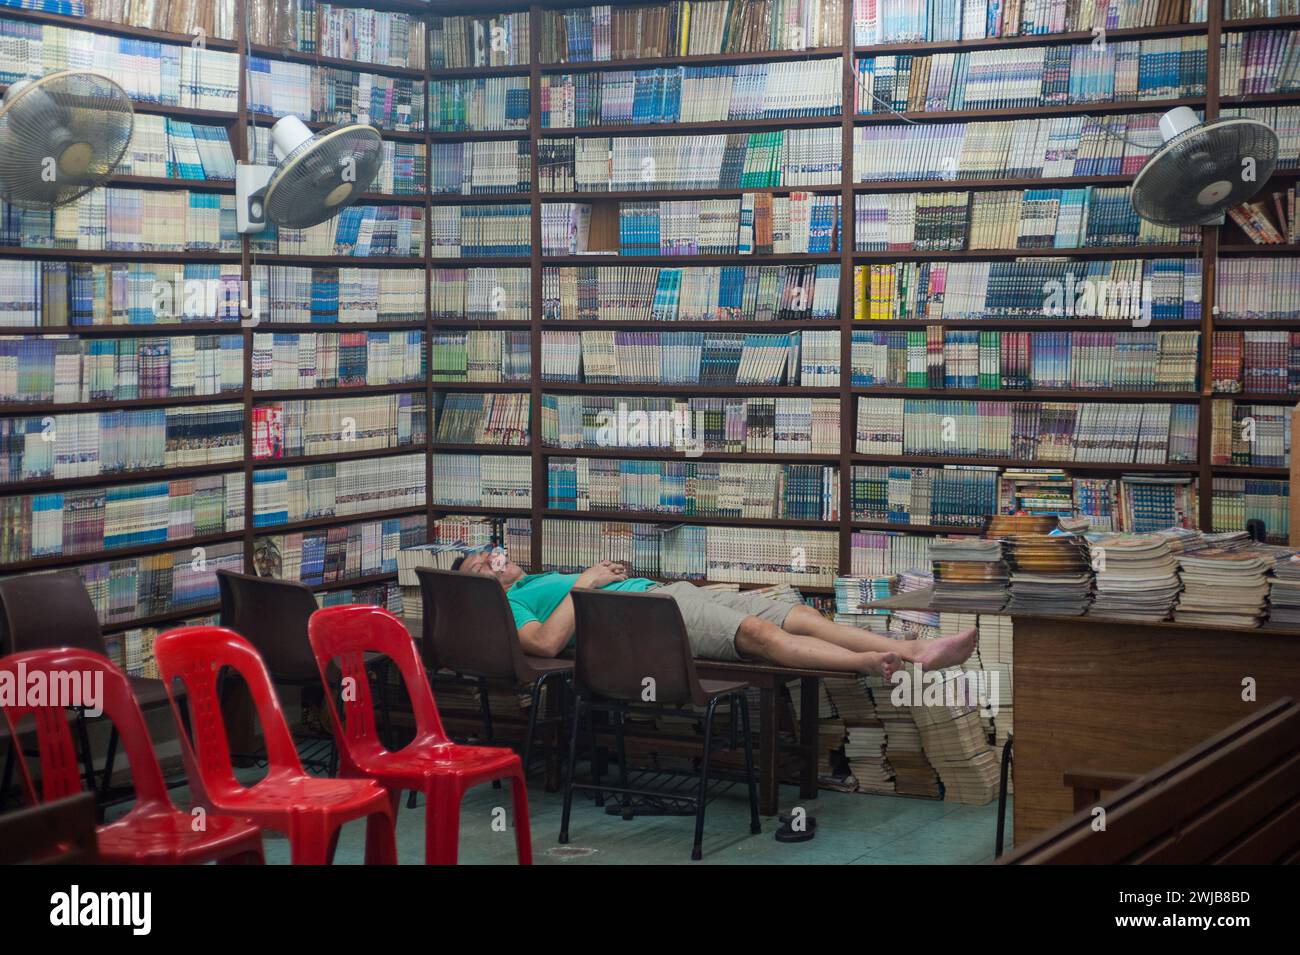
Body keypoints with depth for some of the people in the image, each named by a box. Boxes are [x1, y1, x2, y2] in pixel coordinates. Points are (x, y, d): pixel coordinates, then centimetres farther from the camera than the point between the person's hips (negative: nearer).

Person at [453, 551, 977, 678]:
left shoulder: (541, 578, 34)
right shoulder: (508, 604, 9)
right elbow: (546, 642, -12)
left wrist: (608, 573, 14)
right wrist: (585, 582, -6)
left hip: (668, 591, 9)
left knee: (799, 614, -12)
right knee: (757, 633, -31)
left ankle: (916, 650, -25)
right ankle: (869, 663, -48)